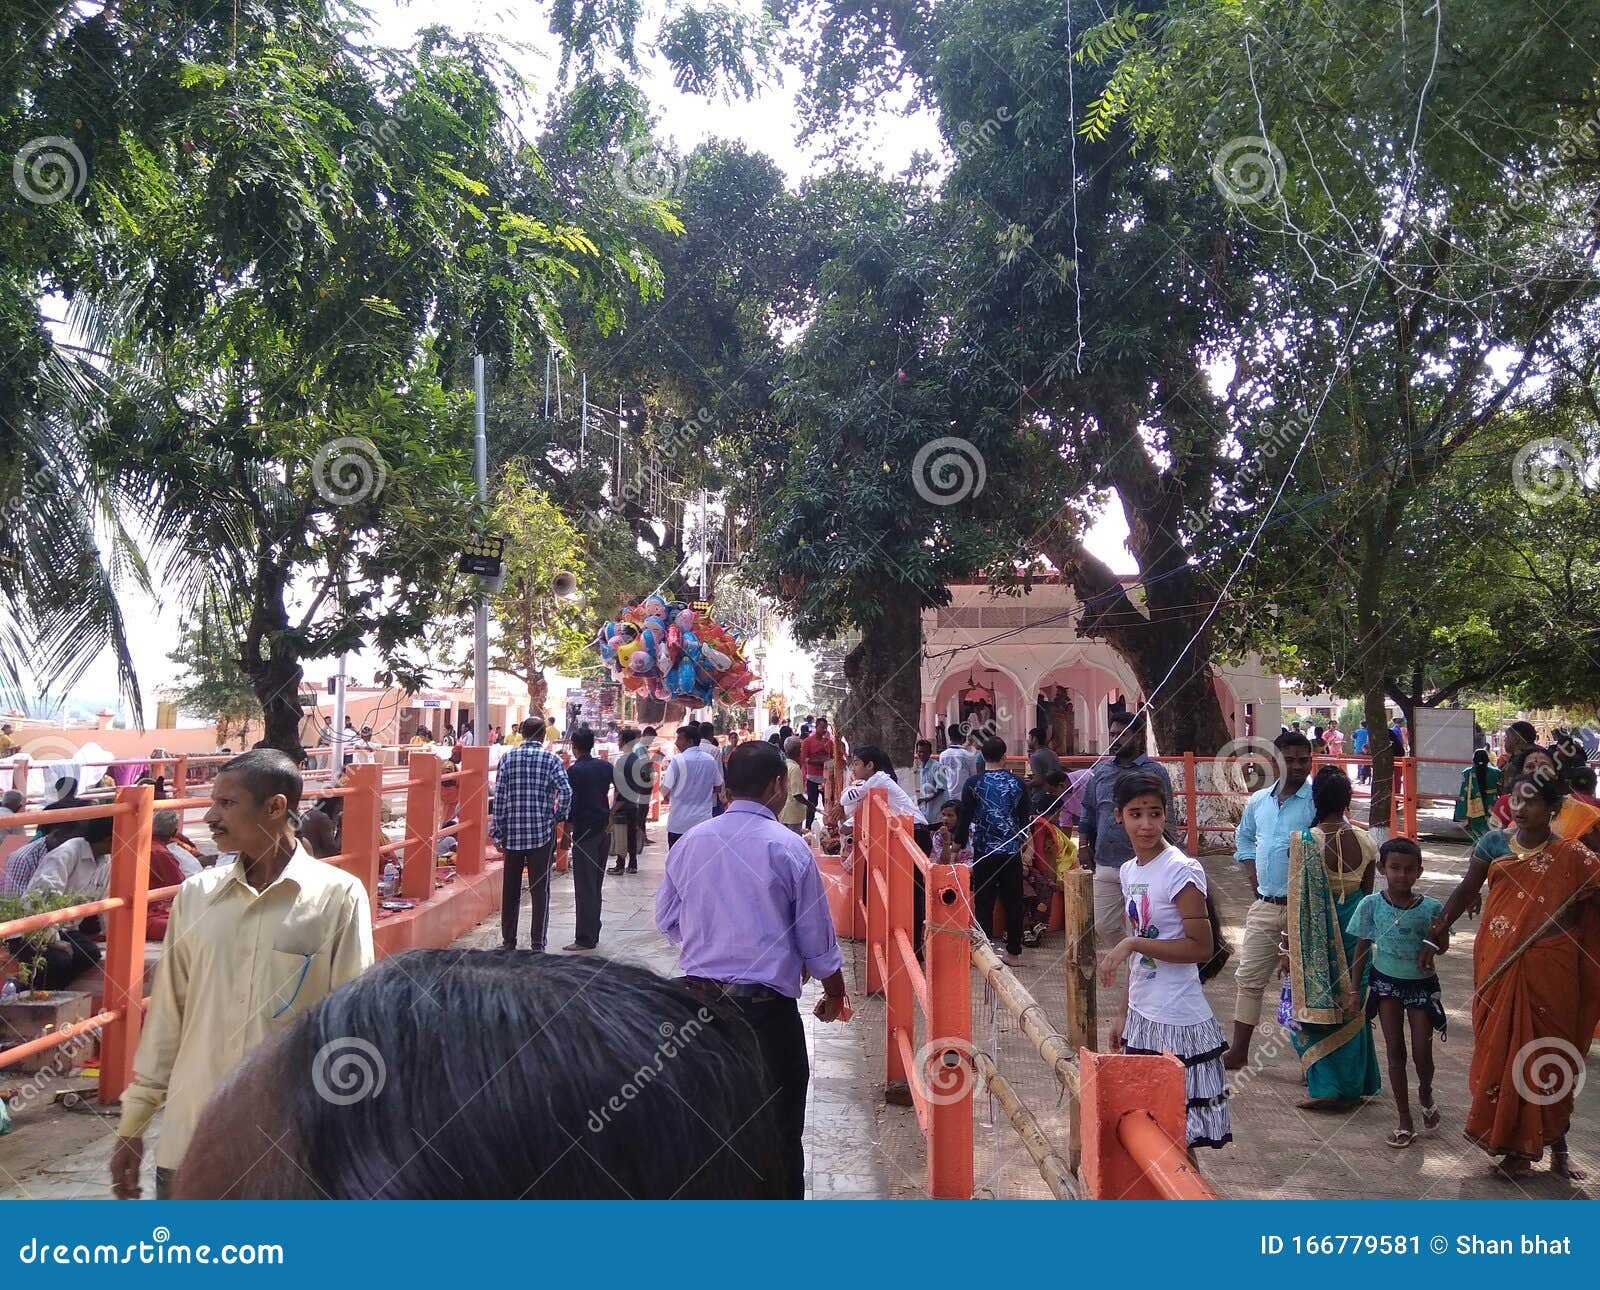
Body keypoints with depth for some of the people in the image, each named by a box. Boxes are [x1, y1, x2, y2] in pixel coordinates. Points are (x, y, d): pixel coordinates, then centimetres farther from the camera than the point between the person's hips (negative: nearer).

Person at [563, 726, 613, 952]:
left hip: (584, 832, -7)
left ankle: (585, 939, -1)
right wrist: (610, 818, 12)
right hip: (603, 830, 7)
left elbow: (570, 806, -14)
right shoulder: (605, 767, 6)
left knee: (584, 888, -3)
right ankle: (593, 933, 20)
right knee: (596, 885, 15)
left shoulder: (573, 771, -11)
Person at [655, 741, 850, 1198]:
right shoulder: (787, 847, -11)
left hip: (698, 997, 5)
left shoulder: (690, 843, 1)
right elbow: (816, 937, -4)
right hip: (765, 1005, -4)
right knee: (779, 1129, 9)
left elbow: (667, 921, 12)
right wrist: (835, 994, 12)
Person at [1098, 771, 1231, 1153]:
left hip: (1176, 1022, -8)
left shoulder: (1181, 871, -16)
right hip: (1141, 1016, 8)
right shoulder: (1129, 871, 7)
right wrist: (1124, 1015, 16)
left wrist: (1132, 943, -22)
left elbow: (1202, 948, -19)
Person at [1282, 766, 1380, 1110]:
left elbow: (1297, 899, -13)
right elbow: (1367, 895, 5)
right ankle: (1353, 1086, 26)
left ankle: (1327, 1088, 10)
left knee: (1316, 1005, 8)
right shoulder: (1365, 842, -5)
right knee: (1351, 1006, 16)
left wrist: (1290, 945, -3)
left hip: (1317, 938, -4)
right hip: (1354, 931, 4)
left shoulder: (1305, 841, -17)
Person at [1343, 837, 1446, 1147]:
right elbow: (1363, 947, -2)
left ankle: (1425, 1094, 40)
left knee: (1422, 1053, 5)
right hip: (1387, 982, 0)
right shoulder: (1372, 904, -13)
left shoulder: (1430, 908, -14)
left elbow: (1441, 945, 1)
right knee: (1395, 1051, 6)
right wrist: (1355, 987, -1)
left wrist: (1434, 940, -23)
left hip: (1421, 985, 0)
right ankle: (1405, 1121, 18)